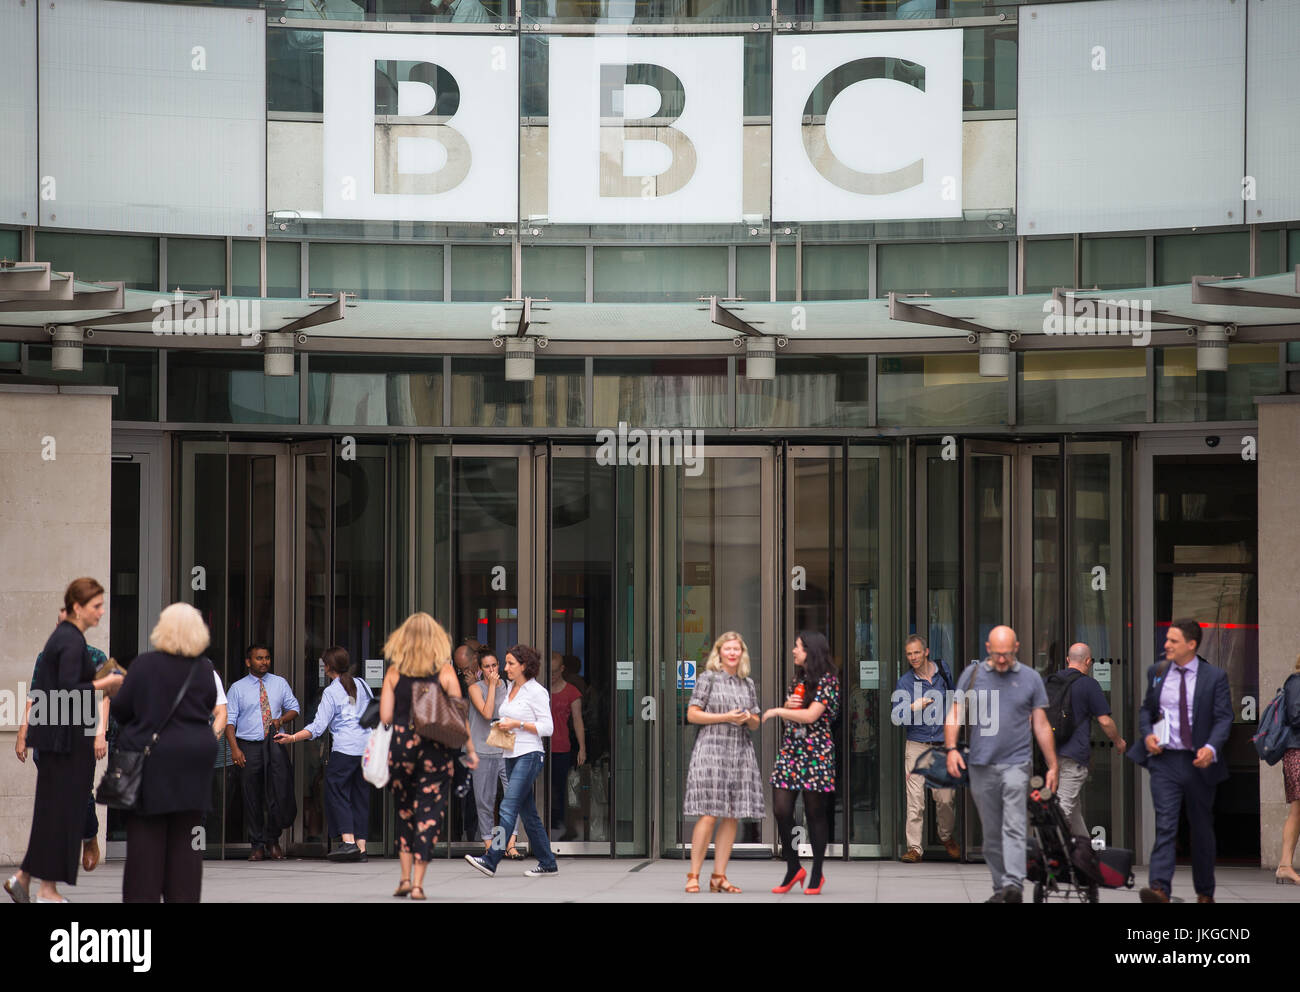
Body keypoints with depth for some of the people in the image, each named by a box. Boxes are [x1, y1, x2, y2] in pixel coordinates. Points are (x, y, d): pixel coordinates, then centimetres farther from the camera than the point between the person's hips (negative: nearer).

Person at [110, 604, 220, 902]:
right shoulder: (204, 669, -3)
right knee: (185, 834, 8)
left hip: (152, 757, -2)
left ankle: (141, 895, 3)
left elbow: (120, 708, -5)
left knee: (146, 835, 3)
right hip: (195, 757, 2)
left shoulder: (144, 664, -11)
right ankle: (183, 895, 9)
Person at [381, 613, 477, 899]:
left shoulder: (394, 672, -1)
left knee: (404, 810, 17)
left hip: (401, 746, 1)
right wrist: (470, 750, 6)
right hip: (436, 749, -1)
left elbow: (385, 717, -2)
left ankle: (405, 878, 12)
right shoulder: (445, 672, -4)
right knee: (429, 813, 4)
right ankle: (417, 883, 0)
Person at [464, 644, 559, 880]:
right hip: (511, 756, 9)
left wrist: (518, 724, -17)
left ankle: (490, 860, -19)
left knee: (508, 807, -14)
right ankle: (547, 863, 14)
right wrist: (503, 726, 6)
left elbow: (546, 728, -11)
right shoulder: (511, 689, 14)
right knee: (528, 812, 9)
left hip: (529, 756, -9)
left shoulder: (536, 692, -9)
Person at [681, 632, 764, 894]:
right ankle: (693, 875, -6)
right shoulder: (708, 678, 2)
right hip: (712, 749, -5)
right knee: (709, 815, -11)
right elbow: (691, 714, -4)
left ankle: (719, 877, 7)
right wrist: (726, 717, -12)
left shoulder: (748, 684, 16)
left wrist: (749, 718, -2)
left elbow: (755, 724, 22)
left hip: (741, 753, 5)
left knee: (733, 817, 2)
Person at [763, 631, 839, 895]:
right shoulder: (797, 680, 16)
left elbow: (811, 715, -17)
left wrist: (777, 711, -8)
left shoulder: (827, 681, -7)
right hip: (789, 751, 7)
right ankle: (793, 868, 12)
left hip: (815, 754, -7)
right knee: (781, 810, -3)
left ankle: (816, 875, 10)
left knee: (815, 813, 0)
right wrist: (788, 705, 0)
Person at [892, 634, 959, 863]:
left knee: (946, 798, -1)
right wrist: (913, 708, -22)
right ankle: (914, 848, -3)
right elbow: (896, 717, -4)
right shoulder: (904, 681, 0)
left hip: (942, 745, 1)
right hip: (916, 746, -1)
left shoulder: (942, 672, 6)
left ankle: (947, 837, 24)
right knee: (915, 799, -7)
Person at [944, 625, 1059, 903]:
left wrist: (1053, 766, 7)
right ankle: (1000, 887, 14)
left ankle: (1014, 884, -26)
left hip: (1016, 763, -2)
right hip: (981, 765, 2)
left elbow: (1041, 725, 9)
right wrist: (952, 748, -9)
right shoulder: (973, 674, 8)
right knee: (991, 832, 7)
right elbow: (954, 715, 7)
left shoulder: (1031, 678, 6)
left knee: (1014, 826, -15)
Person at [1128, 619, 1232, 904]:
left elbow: (1224, 717, -6)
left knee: (1202, 829, 10)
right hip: (1165, 760, 1)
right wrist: (1147, 734, -3)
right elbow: (1146, 709, 18)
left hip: (1199, 762, -1)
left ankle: (1205, 892, 24)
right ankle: (1159, 889, -24)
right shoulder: (1157, 673, 9)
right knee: (1164, 826, -13)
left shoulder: (1215, 677, -2)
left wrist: (1211, 747, -23)